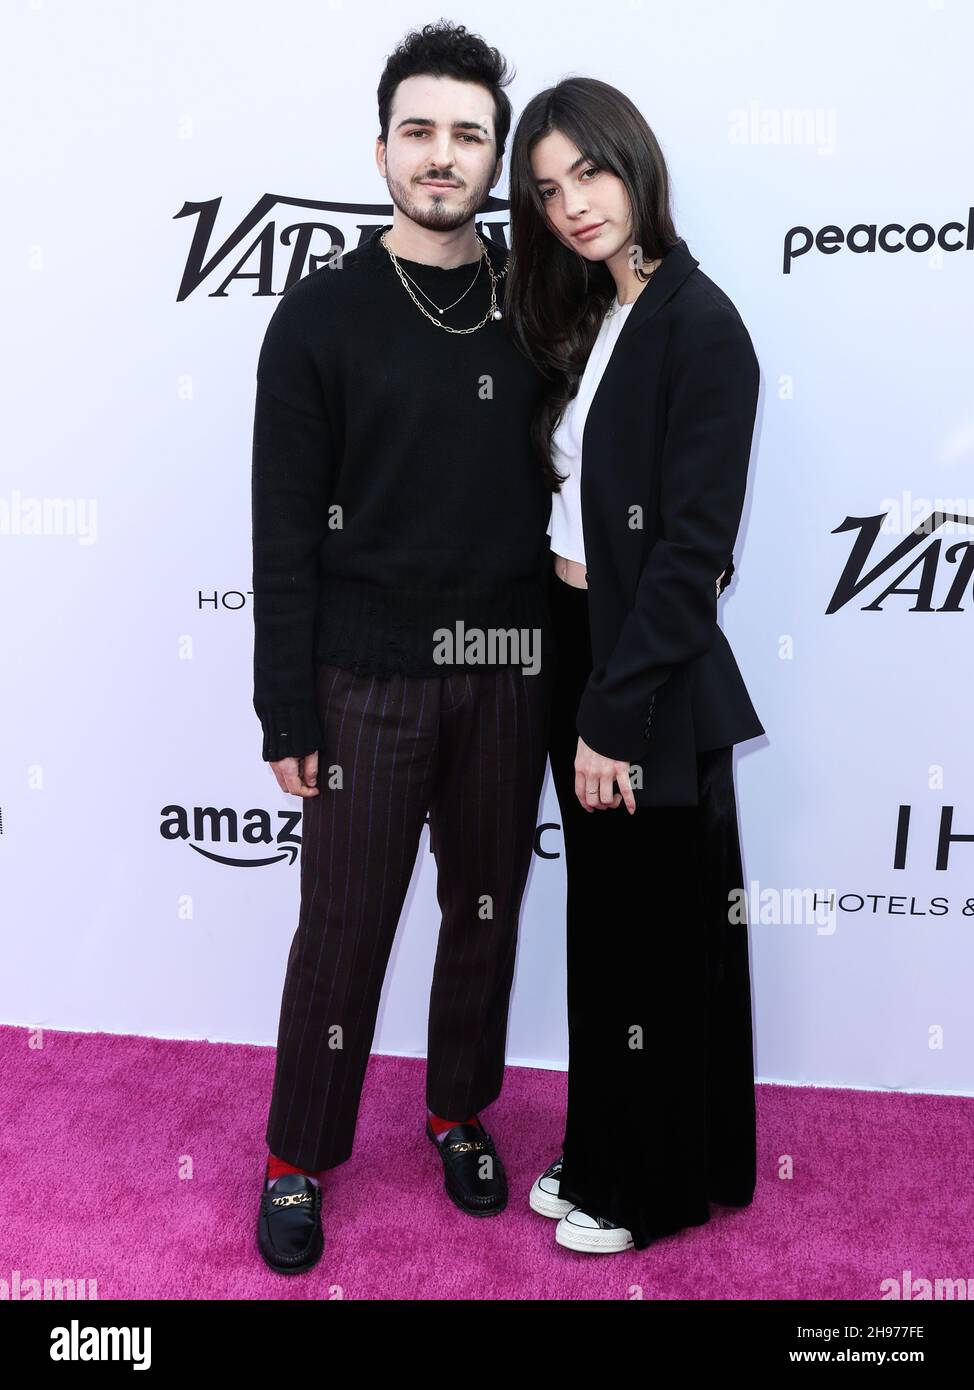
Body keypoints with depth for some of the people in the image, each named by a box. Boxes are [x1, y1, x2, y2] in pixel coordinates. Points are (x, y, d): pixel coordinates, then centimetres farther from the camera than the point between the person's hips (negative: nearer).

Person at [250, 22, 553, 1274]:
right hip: (370, 676, -3)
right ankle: (298, 1158, 27)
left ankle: (460, 1112, 37)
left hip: (510, 673, 3)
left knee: (486, 909, 15)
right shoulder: (324, 314, -3)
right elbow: (284, 531, -5)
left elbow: (572, 482, 12)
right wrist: (286, 712, -8)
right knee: (345, 927, 5)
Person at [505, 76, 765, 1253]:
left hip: (650, 676, -8)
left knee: (659, 937, 8)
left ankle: (659, 1186, 29)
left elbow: (691, 548, -18)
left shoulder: (698, 324, -13)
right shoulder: (586, 321, 12)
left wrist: (614, 715, -18)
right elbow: (573, 504, 9)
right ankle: (604, 1148, 37)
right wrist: (582, 698, 3)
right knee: (602, 924, 18)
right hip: (576, 649, 8)